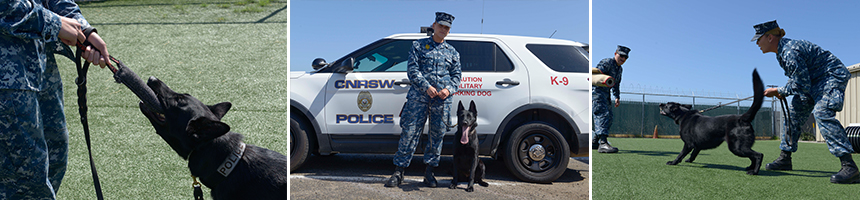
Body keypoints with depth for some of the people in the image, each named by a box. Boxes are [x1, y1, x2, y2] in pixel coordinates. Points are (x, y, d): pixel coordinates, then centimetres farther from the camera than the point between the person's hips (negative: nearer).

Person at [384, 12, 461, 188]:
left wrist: (449, 89, -6)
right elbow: (412, 69, 0)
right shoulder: (419, 45, 10)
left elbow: (456, 76, 15)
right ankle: (398, 172, 1)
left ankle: (429, 173, 14)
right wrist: (426, 87, -13)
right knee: (409, 132, -5)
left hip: (442, 99, 3)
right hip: (418, 95, -2)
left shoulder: (452, 52, 17)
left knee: (437, 135, 4)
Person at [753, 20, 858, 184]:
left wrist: (779, 91, -15)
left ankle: (849, 167, -31)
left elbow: (803, 84, -26)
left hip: (832, 76, -11)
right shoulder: (782, 51, 4)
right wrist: (783, 91, 0)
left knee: (822, 113, -29)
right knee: (794, 114, 9)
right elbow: (797, 77, 16)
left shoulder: (790, 52, -28)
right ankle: (785, 159, 17)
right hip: (815, 81, 11)